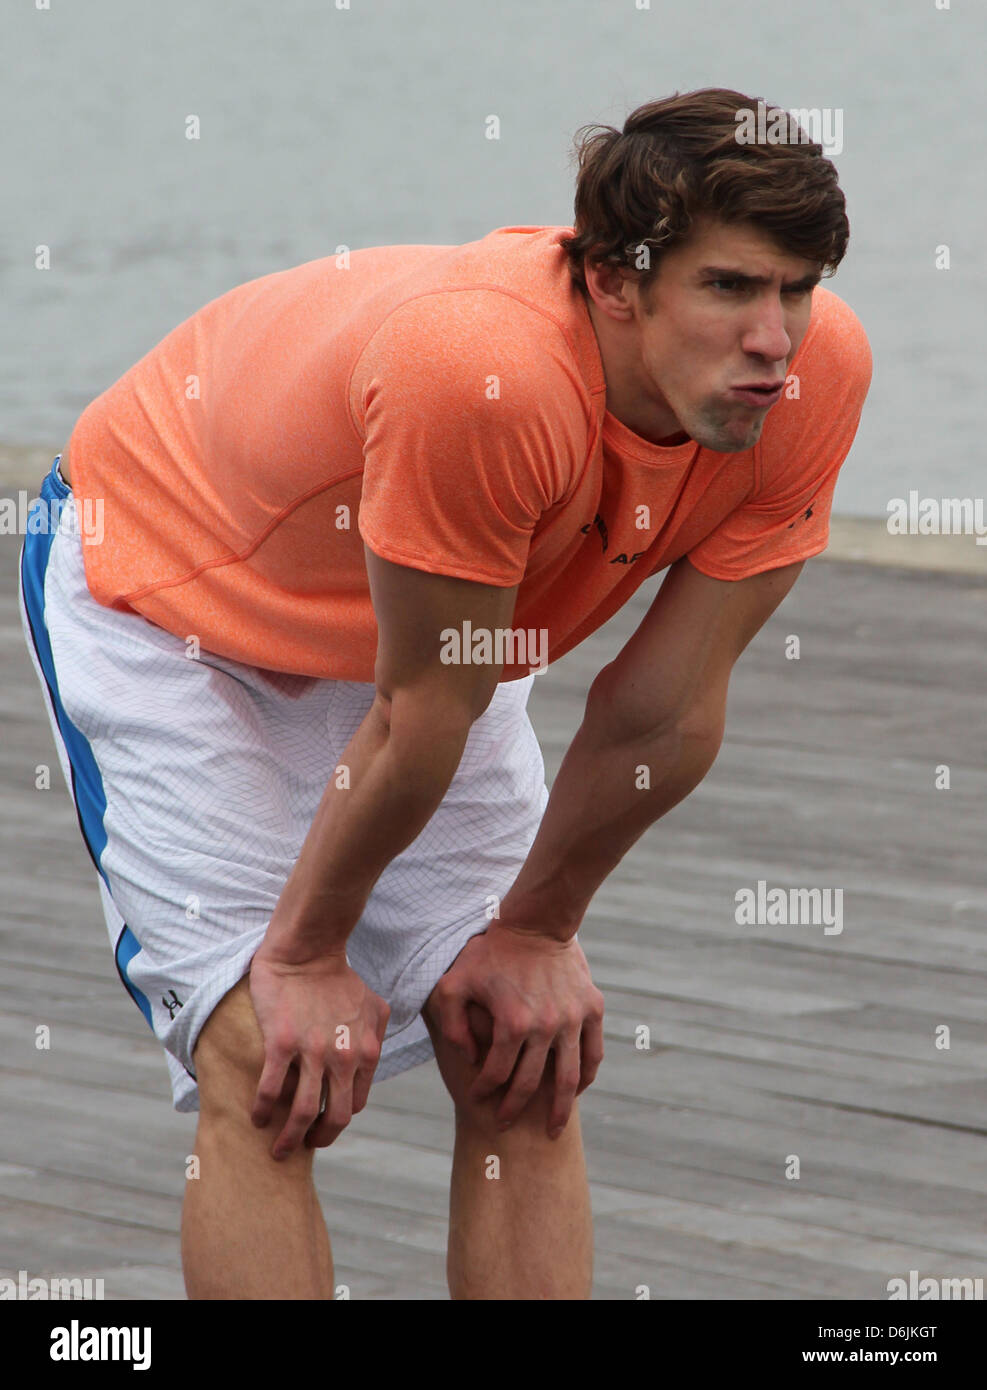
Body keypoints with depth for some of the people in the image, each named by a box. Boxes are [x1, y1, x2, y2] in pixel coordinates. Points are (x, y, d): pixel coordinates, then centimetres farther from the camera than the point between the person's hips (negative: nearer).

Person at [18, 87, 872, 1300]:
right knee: (264, 1065, -16)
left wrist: (535, 930, -7)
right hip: (161, 584, -6)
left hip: (421, 616, 6)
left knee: (524, 1064, -1)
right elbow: (420, 720, -29)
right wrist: (306, 952, -19)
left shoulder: (813, 377, -25)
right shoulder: (481, 372, -43)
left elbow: (667, 708, -15)